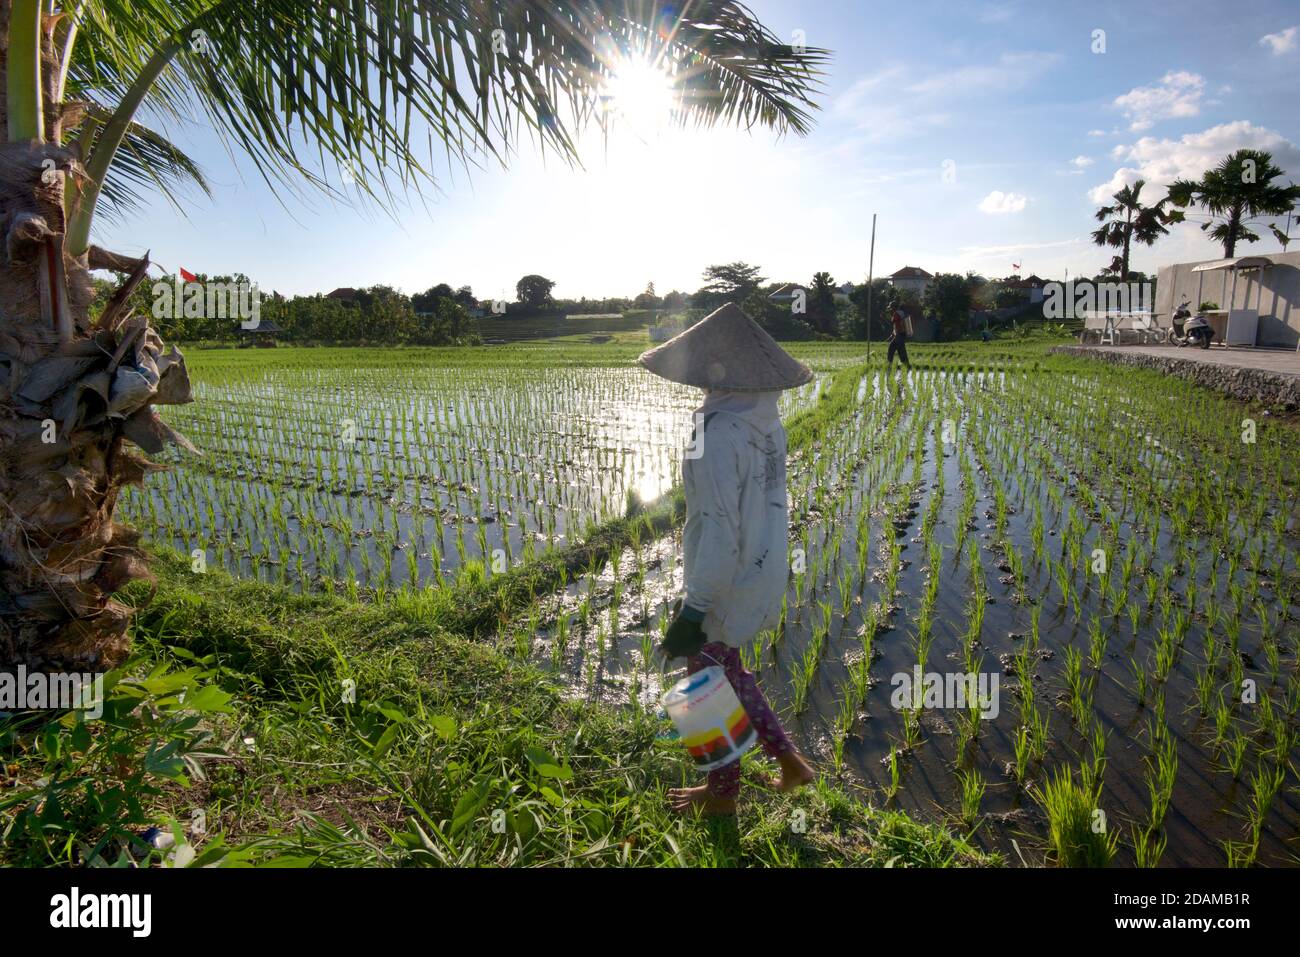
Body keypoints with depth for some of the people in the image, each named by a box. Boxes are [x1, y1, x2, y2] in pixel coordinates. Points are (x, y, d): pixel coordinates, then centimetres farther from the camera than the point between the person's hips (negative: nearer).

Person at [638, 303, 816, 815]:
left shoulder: (719, 436, -28)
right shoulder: (766, 419, -1)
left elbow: (719, 530, -28)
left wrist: (692, 613, -22)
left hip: (725, 583, -8)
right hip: (763, 572, 8)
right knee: (725, 670, 28)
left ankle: (721, 793, 37)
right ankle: (789, 760, 37)